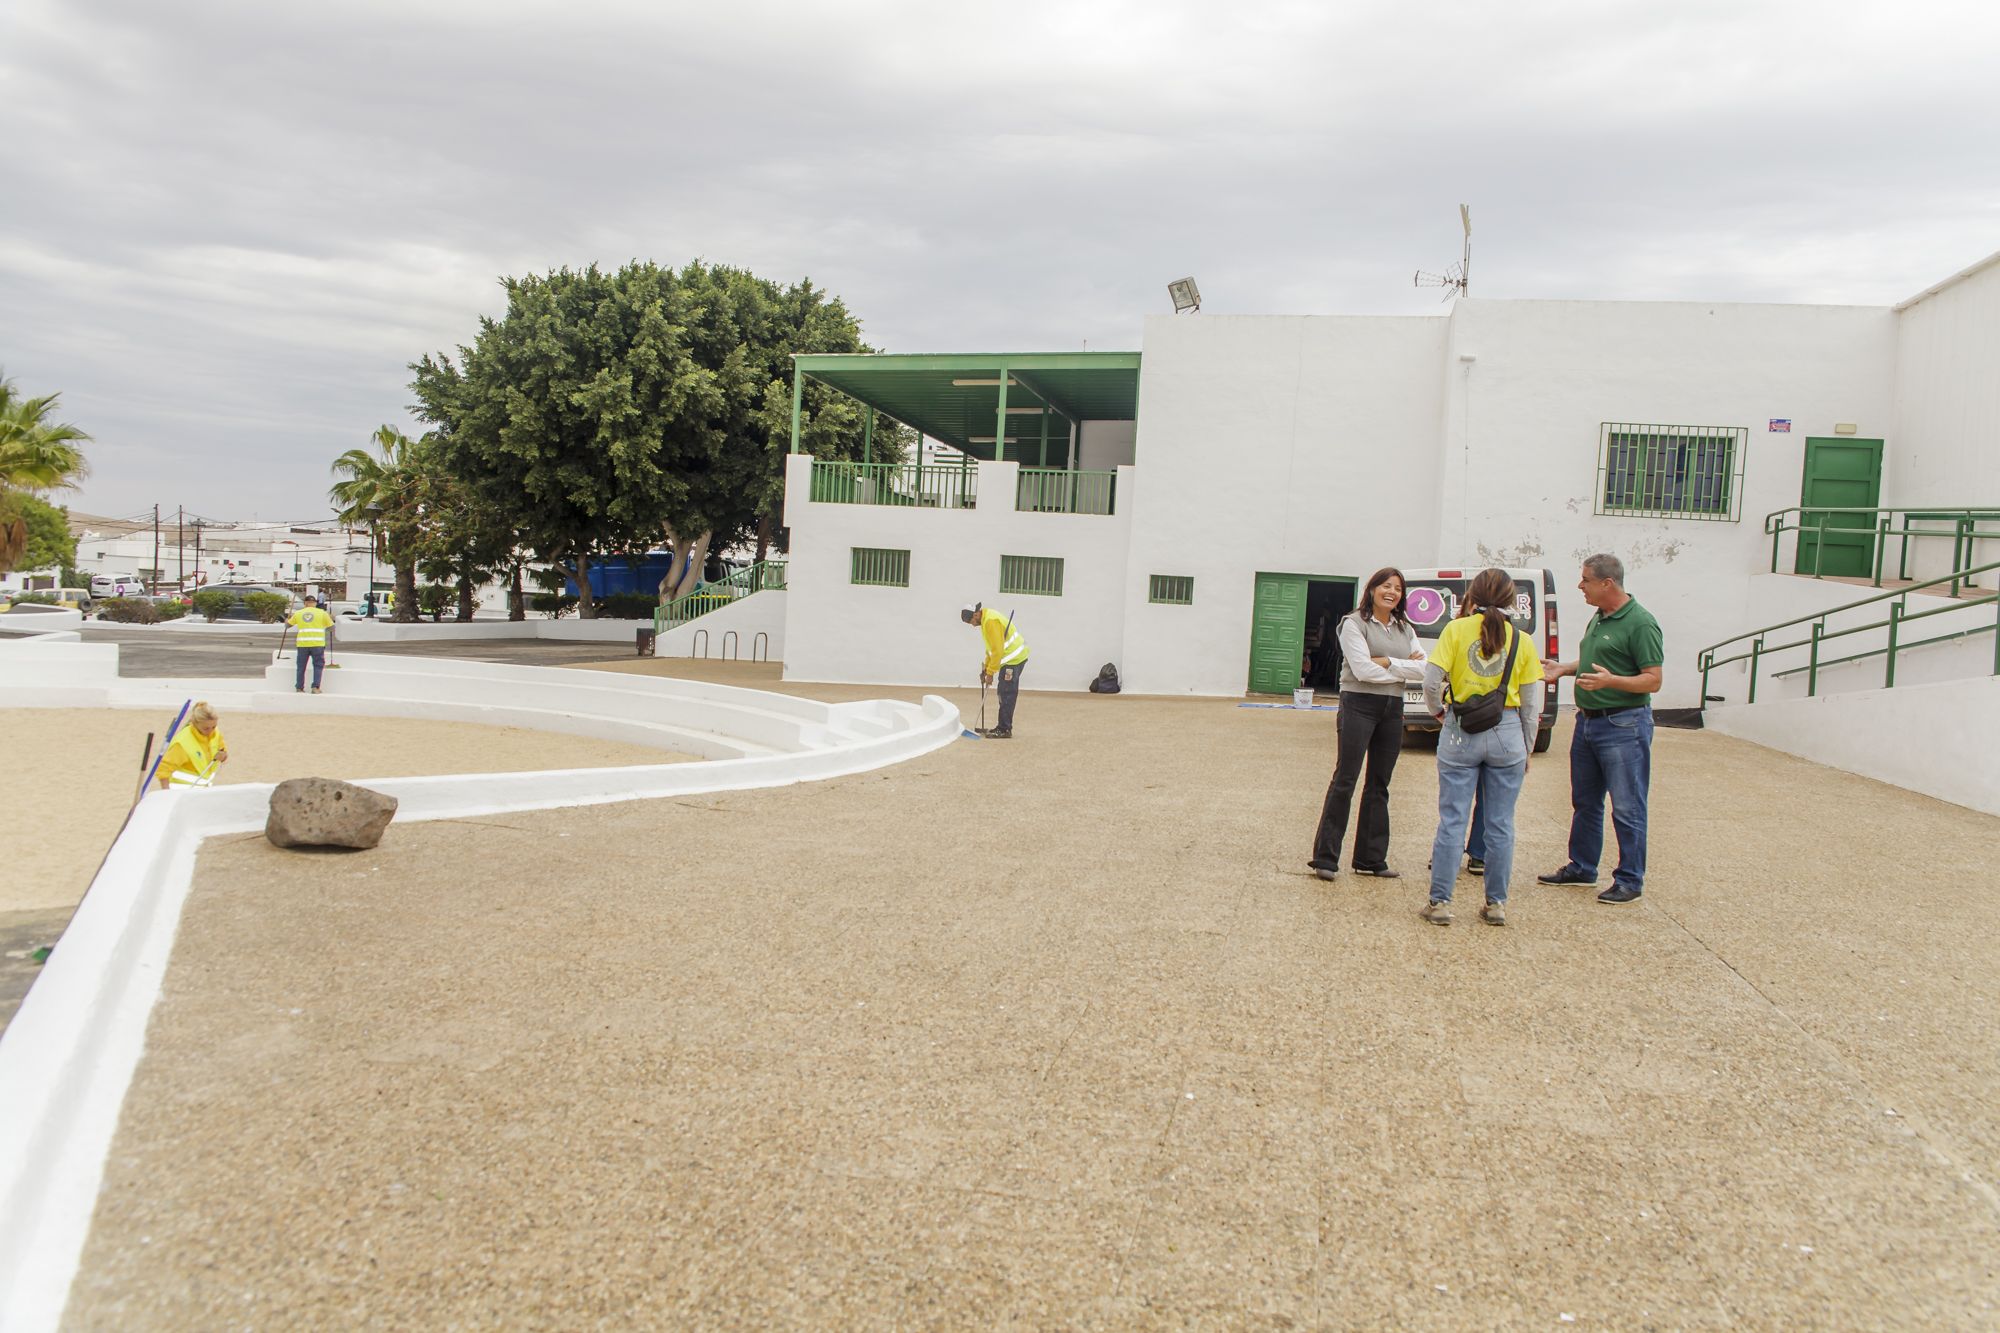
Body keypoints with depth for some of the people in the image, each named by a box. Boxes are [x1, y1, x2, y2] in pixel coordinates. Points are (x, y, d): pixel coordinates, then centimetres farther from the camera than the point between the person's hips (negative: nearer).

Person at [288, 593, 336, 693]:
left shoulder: (298, 613, 10)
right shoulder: (322, 613, 3)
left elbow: (289, 624, 24)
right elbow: (331, 627, 6)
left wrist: (286, 621, 48)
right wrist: (330, 618, 27)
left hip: (302, 644, 2)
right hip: (317, 644, -2)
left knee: (301, 666, 11)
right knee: (318, 665, 5)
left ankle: (299, 688, 15)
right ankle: (315, 687, -5)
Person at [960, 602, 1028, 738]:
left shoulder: (991, 621, -22)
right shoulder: (986, 618, 11)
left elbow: (997, 650, -23)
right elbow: (992, 647, 18)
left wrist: (990, 673, -16)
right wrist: (986, 668, 14)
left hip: (1014, 658, -10)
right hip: (1010, 657, 10)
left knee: (1007, 695, -8)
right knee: (1004, 694, 14)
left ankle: (1005, 730, -5)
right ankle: (1002, 726, 21)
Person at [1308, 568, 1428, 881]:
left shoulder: (1405, 630, 13)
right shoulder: (1355, 624, -5)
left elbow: (1424, 669, -1)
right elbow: (1364, 670, -16)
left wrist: (1387, 662, -12)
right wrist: (1404, 669, -6)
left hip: (1393, 710, 6)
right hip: (1359, 705, -6)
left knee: (1379, 786, 10)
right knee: (1345, 781, -7)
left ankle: (1371, 859, 17)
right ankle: (1325, 858, -3)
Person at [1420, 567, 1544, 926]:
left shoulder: (1456, 630, -3)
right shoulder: (1522, 640, 2)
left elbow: (1431, 681, -11)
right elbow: (1531, 706, 5)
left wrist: (1438, 710, 8)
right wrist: (1525, 751, 15)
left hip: (1460, 734, -1)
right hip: (1507, 735, 1)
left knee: (1452, 821, 4)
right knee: (1501, 824, 9)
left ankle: (1440, 902, 5)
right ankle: (1496, 904, 15)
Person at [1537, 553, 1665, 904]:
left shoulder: (1640, 623, -16)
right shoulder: (1598, 619, 12)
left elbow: (1653, 681, -18)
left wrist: (1610, 681, -31)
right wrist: (1564, 669, 11)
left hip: (1623, 724, -9)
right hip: (1587, 720, 9)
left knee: (1626, 808, -1)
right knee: (1585, 801, 17)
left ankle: (1630, 880, 8)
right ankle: (1582, 868, 29)